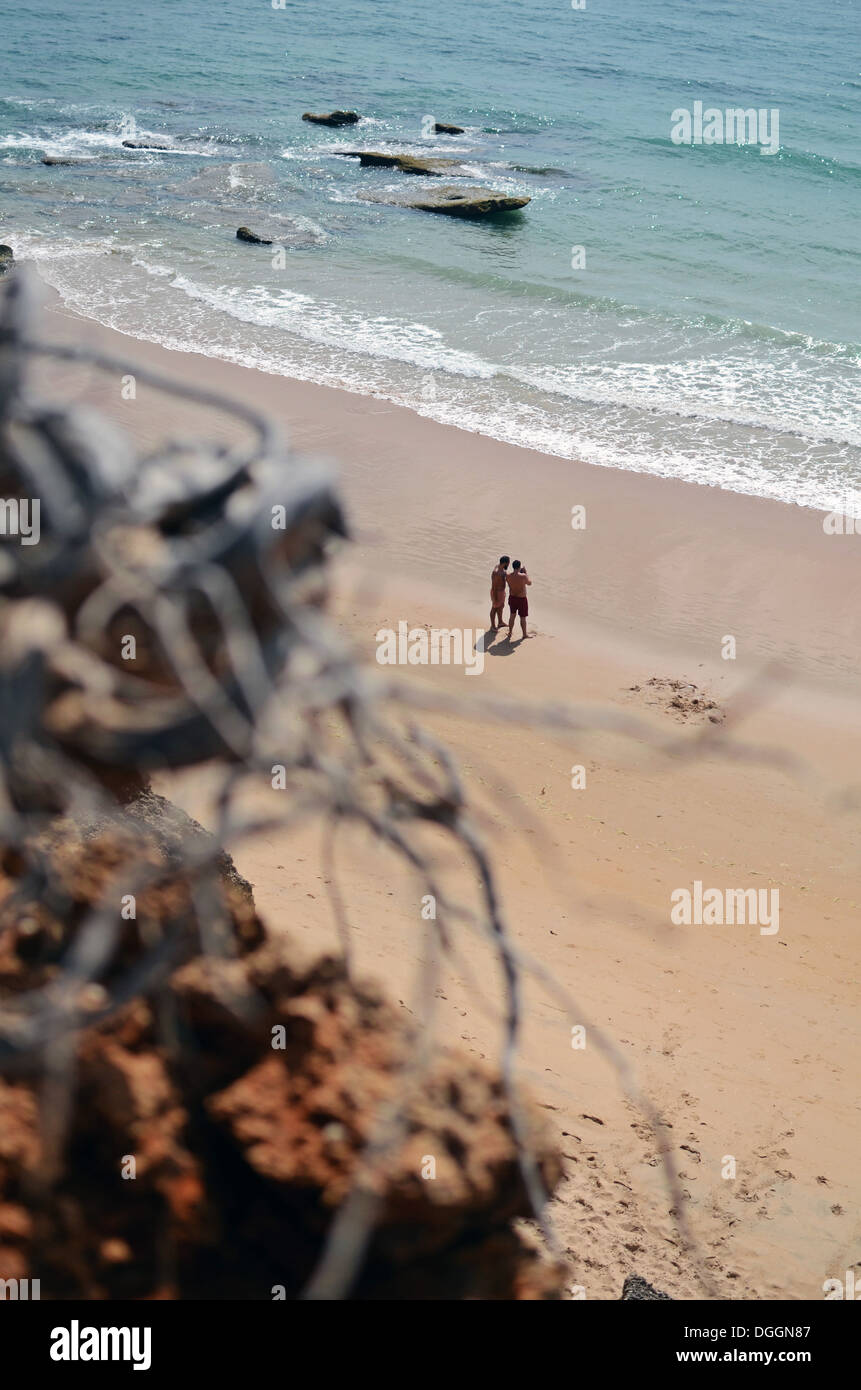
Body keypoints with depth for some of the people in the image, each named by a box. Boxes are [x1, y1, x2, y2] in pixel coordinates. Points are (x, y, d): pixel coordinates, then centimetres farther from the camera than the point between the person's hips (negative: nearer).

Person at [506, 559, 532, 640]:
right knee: (523, 618, 14)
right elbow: (529, 583, -6)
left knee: (512, 616, 22)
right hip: (522, 599, -4)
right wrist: (525, 573, 3)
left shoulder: (508, 576, -13)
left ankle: (510, 632, 35)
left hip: (512, 597, 4)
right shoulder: (523, 576, -26)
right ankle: (525, 634, 31)